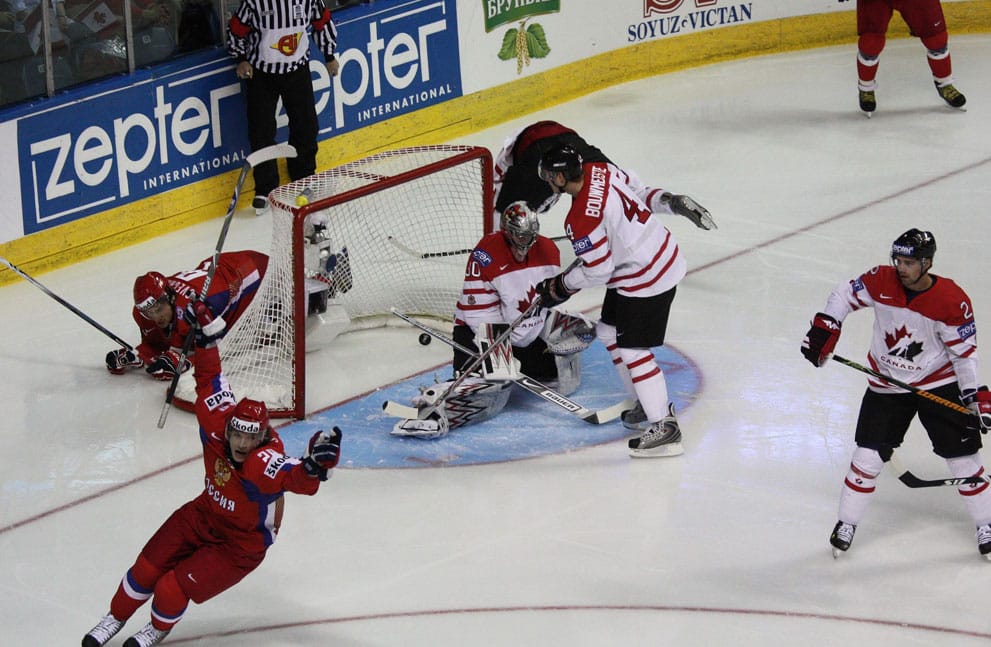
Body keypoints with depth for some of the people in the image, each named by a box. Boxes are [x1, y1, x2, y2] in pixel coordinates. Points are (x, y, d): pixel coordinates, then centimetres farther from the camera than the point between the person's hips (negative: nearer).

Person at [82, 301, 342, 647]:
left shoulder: (265, 464, -36)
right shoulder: (217, 425, -20)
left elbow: (299, 478, -53)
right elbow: (210, 383, -7)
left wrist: (316, 463, -75)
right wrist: (207, 336, -10)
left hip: (243, 543, -5)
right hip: (205, 515, 5)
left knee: (172, 589, -12)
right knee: (148, 567, 1)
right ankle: (115, 619, 30)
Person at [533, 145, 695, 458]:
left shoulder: (581, 219, -28)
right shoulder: (600, 170, -4)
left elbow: (597, 271, -19)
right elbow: (635, 188, 13)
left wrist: (559, 287, -4)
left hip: (647, 279, -10)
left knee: (633, 350, -6)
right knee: (609, 332, 19)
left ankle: (664, 427, -3)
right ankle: (649, 403, 30)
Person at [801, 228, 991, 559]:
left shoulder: (952, 301, -21)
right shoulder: (881, 281, -15)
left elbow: (964, 352, -13)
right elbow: (845, 295, 2)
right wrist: (824, 327, -11)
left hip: (939, 383, -2)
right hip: (887, 384, 2)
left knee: (963, 457, 2)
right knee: (868, 457, -1)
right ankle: (847, 523, 17)